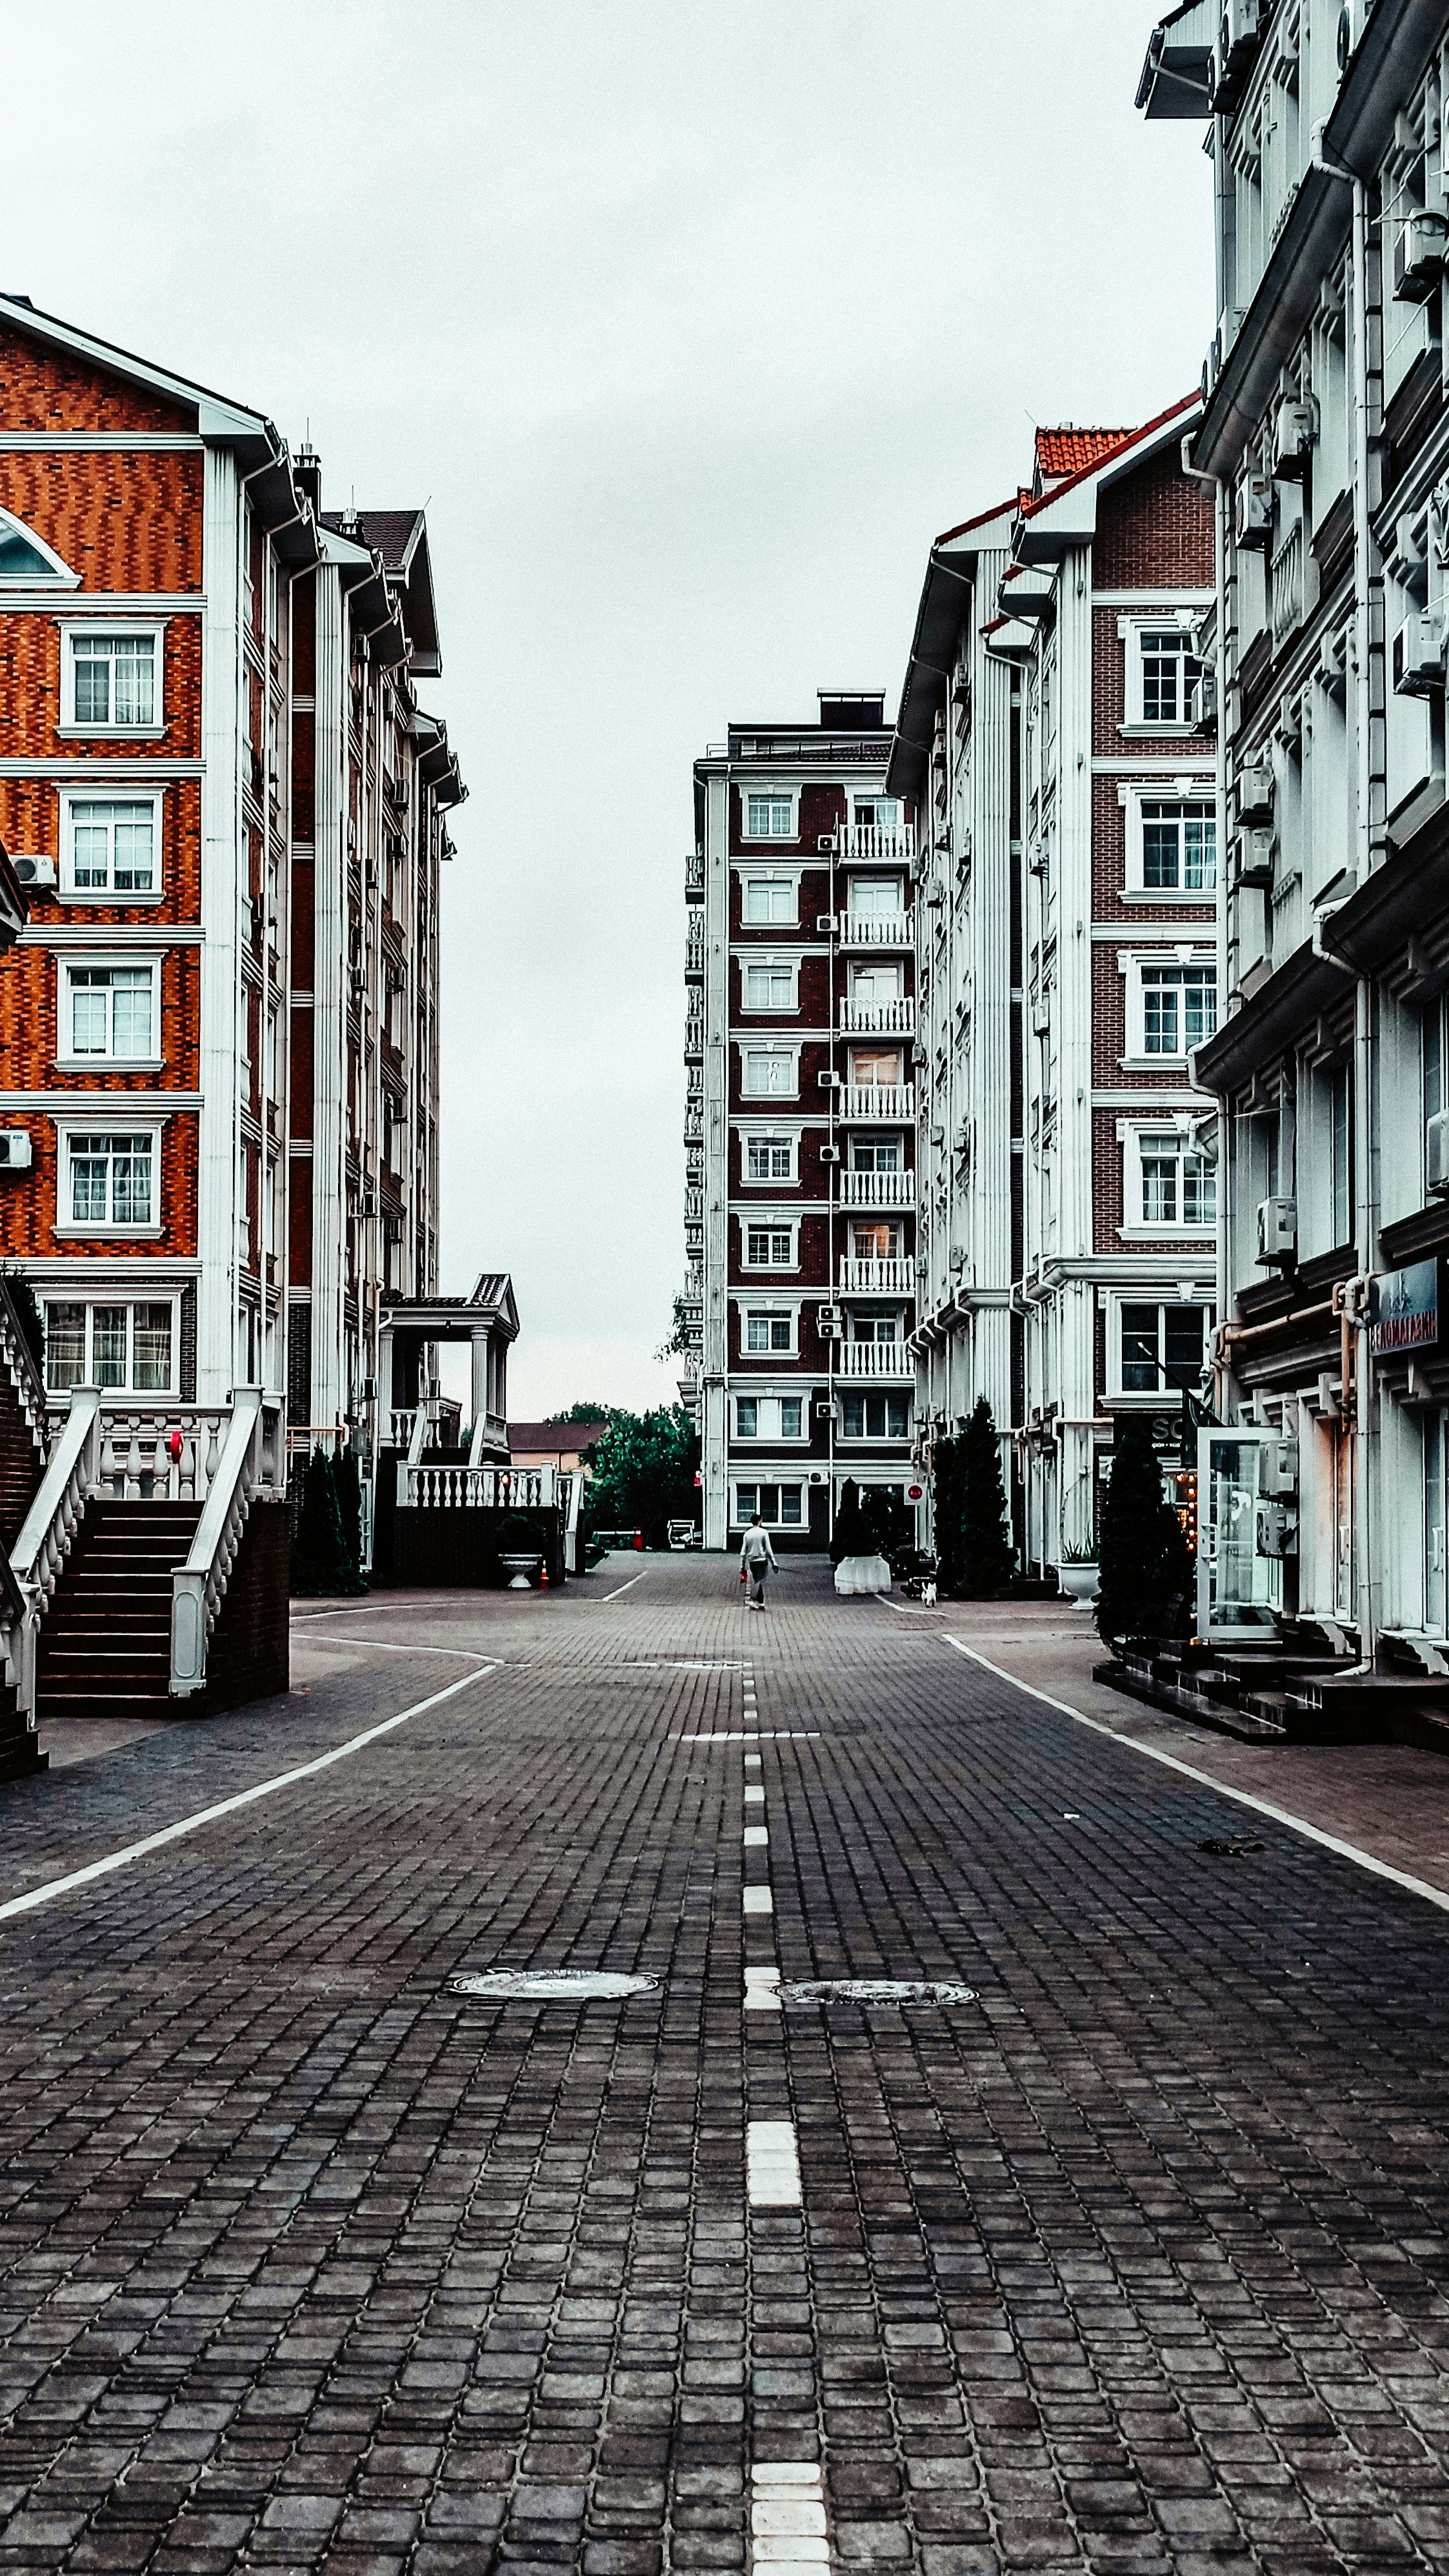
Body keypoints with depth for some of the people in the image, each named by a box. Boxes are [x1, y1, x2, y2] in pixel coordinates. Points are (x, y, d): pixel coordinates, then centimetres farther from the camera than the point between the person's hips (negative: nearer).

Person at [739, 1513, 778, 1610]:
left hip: (751, 1561, 4)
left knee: (755, 1580, 14)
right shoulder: (764, 1532, -6)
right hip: (762, 1560, -4)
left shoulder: (747, 1534, 4)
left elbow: (743, 1551, 5)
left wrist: (742, 1565, 10)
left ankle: (760, 1603, 14)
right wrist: (774, 1563, -3)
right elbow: (768, 1549, -7)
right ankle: (752, 1600, -21)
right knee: (760, 1581, -4)